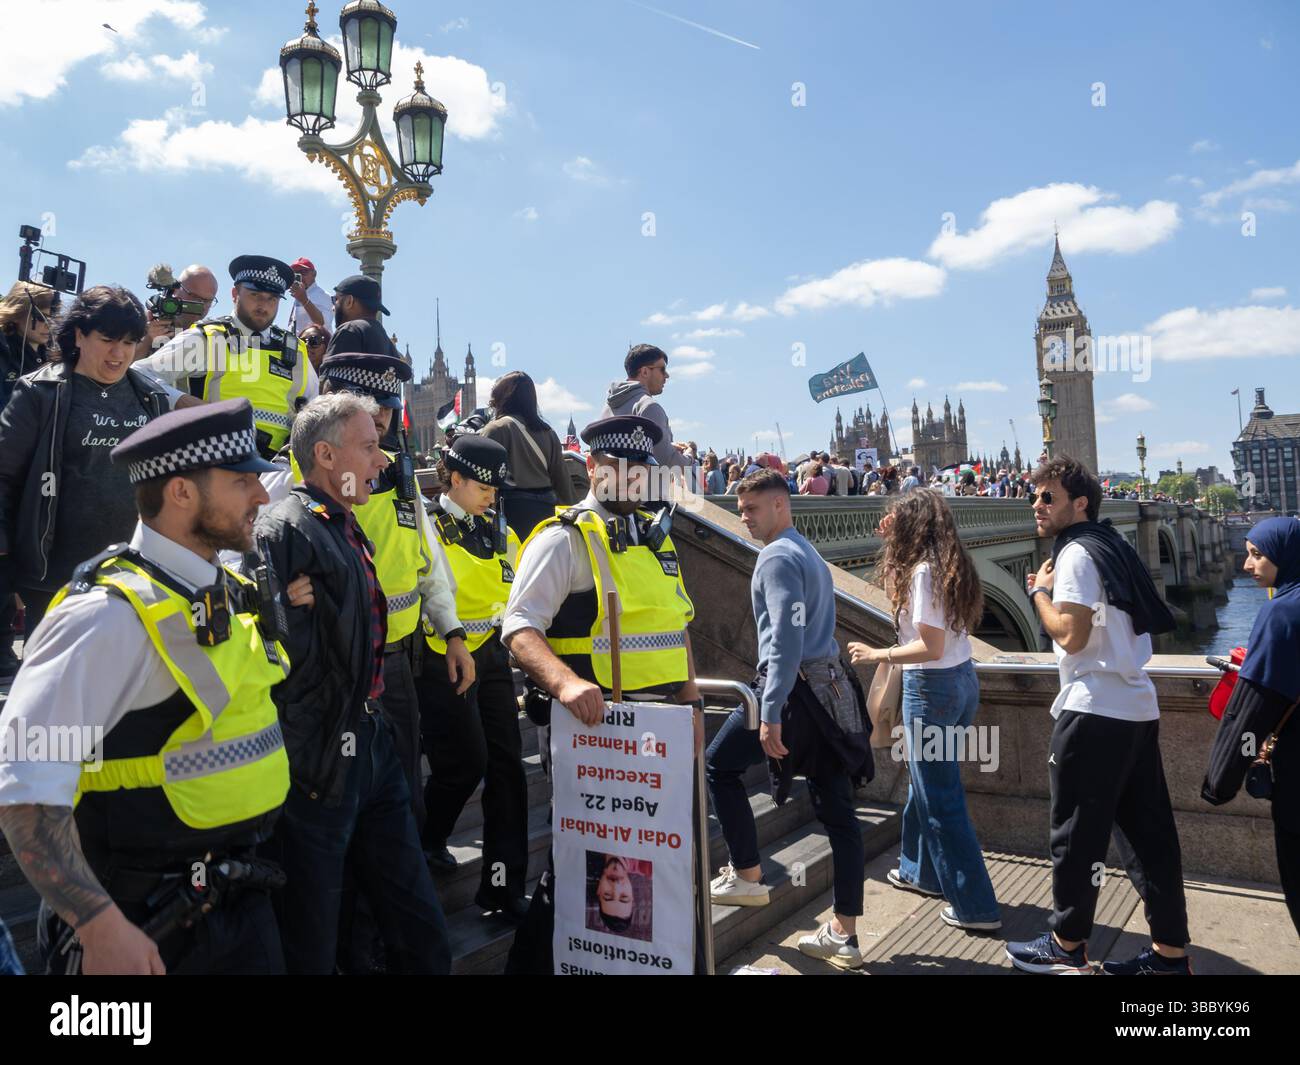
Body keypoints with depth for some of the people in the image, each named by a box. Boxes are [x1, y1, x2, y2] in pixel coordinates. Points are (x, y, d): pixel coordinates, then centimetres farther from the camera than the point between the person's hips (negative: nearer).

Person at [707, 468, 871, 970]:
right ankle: (844, 935, 13)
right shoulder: (810, 554, 20)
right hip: (829, 686, 9)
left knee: (719, 764, 9)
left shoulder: (778, 557, -10)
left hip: (793, 685, -9)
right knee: (837, 811, 7)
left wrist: (771, 714, -23)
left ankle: (746, 876, 13)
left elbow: (786, 639, -20)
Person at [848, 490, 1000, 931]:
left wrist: (876, 655, -14)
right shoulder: (949, 564, 6)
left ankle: (976, 907, 8)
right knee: (925, 780, 23)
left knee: (940, 798, 1)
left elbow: (930, 647, -24)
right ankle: (920, 871, 39)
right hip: (963, 679, 10)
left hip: (933, 687, -9)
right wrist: (893, 542, 14)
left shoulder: (923, 570, -19)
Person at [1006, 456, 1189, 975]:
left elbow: (1070, 635, -20)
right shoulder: (1110, 545, 17)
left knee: (1076, 832, 3)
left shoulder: (1076, 553, -12)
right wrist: (1051, 591, 13)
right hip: (1135, 707, 9)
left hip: (1096, 712, -9)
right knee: (1147, 832, 12)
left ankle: (1066, 945, 15)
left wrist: (1039, 591, -5)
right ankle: (1171, 952, 19)